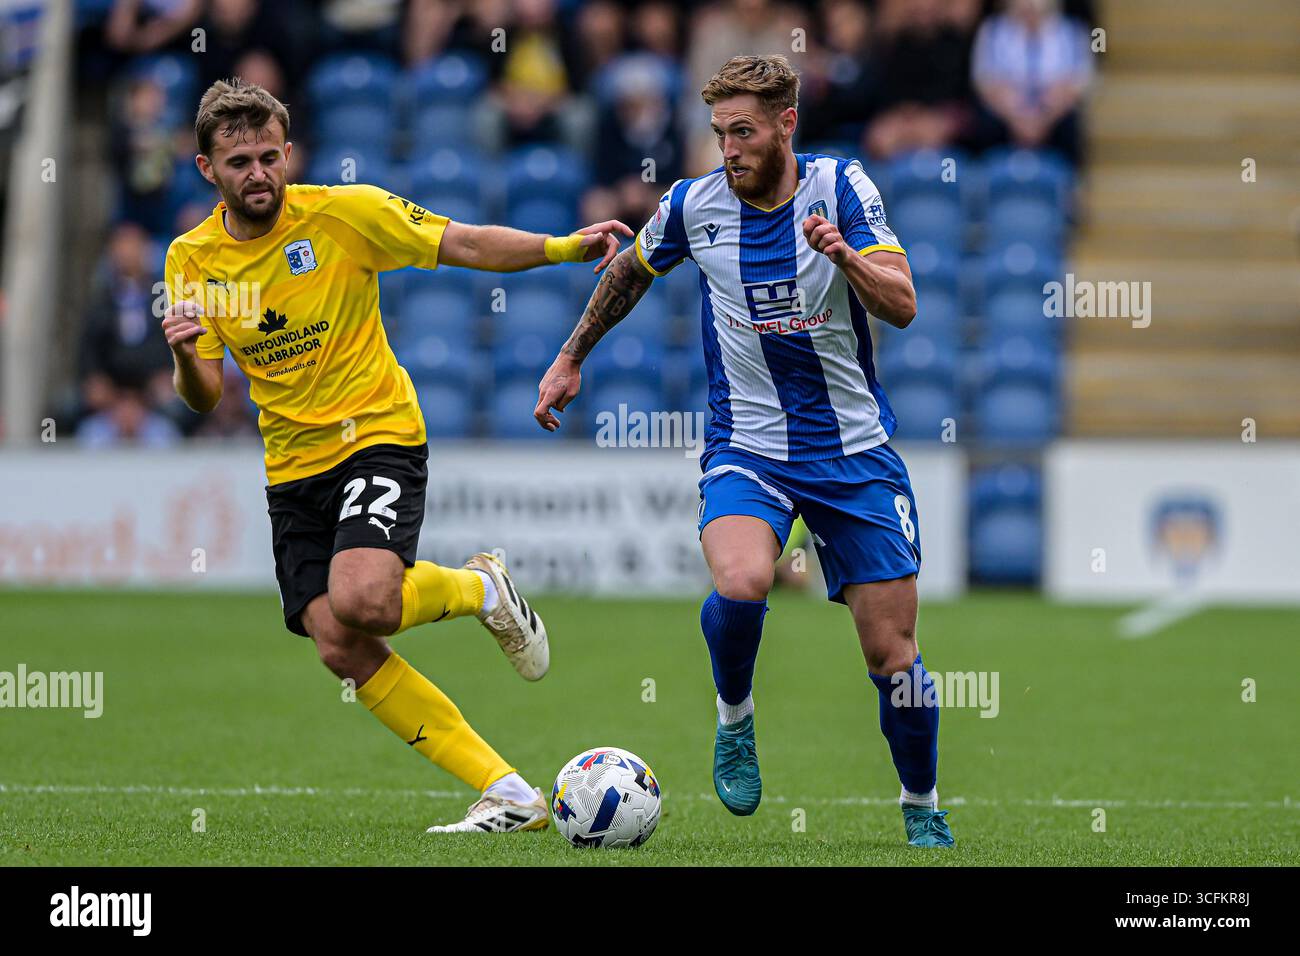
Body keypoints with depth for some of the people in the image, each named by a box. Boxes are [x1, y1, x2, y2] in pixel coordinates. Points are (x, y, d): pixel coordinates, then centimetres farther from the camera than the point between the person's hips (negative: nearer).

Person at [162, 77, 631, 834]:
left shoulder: (344, 212, -8)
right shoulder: (193, 260, 2)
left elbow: (464, 244, -4)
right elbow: (204, 398, 5)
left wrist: (564, 247, -18)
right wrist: (186, 355, -18)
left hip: (379, 437, -4)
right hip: (293, 467, 5)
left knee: (359, 602, -29)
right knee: (342, 651, -8)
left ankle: (482, 590, 5)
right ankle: (510, 796, -1)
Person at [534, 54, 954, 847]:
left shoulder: (840, 186, -8)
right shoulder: (693, 204, -3)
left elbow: (903, 306, -15)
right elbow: (631, 271, 18)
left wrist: (843, 255, -34)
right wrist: (571, 358, 24)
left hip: (856, 453, 0)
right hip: (747, 447, 0)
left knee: (892, 653, -1)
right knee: (741, 583, -31)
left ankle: (924, 811, 21)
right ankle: (735, 717, -2)